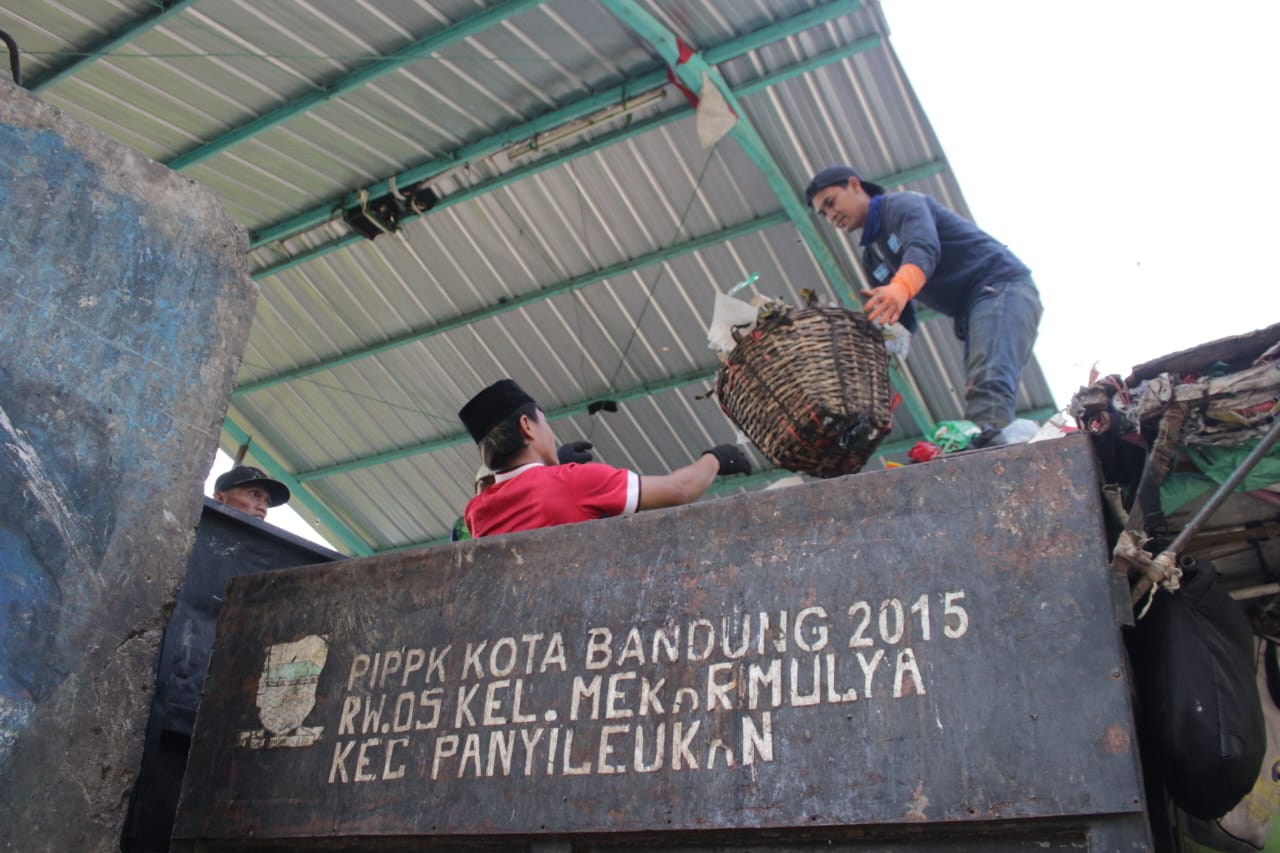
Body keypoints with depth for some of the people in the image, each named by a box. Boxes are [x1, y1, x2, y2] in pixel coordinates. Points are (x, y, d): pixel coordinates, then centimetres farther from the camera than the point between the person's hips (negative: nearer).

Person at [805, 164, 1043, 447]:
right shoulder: (872, 258, 21)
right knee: (976, 392, -4)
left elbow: (924, 247, -27)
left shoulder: (903, 204, -3)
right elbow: (904, 320, 17)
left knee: (990, 382, -31)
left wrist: (900, 287, -47)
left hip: (1003, 286, -9)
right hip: (970, 316, 9)